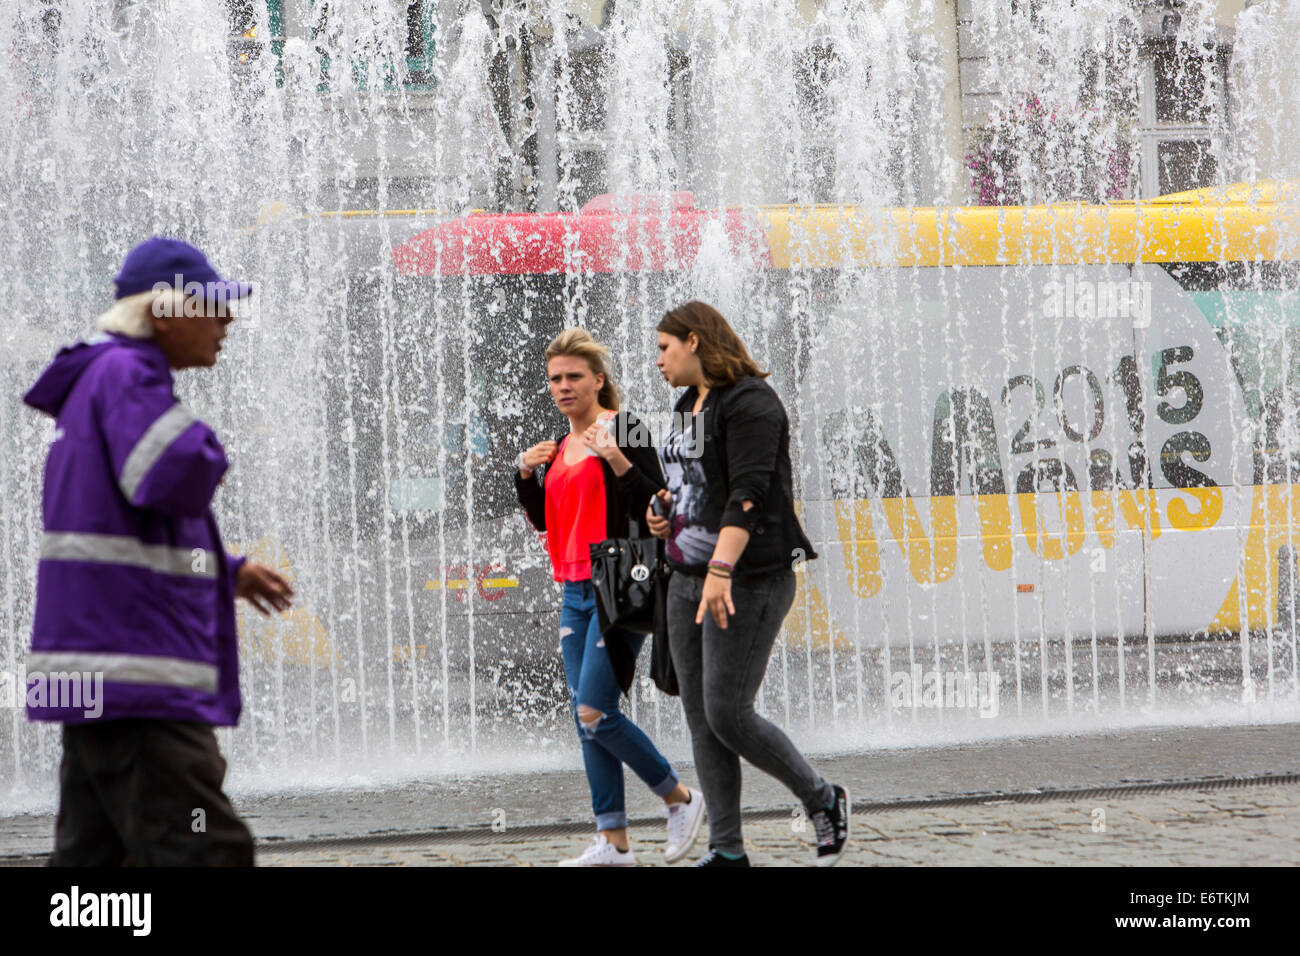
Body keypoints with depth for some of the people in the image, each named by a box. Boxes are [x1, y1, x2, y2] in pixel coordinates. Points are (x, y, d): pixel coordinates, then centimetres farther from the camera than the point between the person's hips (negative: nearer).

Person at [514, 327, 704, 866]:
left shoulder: (623, 430, -7)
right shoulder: (561, 449, 16)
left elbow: (655, 507, -12)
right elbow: (543, 520, 20)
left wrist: (618, 460, -24)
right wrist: (526, 474, 4)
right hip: (576, 594, 8)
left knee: (595, 714, -13)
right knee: (586, 720, 4)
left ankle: (680, 798, 4)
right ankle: (612, 841, 8)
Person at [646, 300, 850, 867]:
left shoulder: (750, 402, -12)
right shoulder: (689, 406, 17)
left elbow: (748, 492, -22)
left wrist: (722, 571, -31)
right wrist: (666, 518, 9)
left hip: (748, 581, -9)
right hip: (688, 580, 9)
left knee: (728, 715, -11)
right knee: (701, 719, 5)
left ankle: (823, 800, 9)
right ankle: (726, 850, 10)